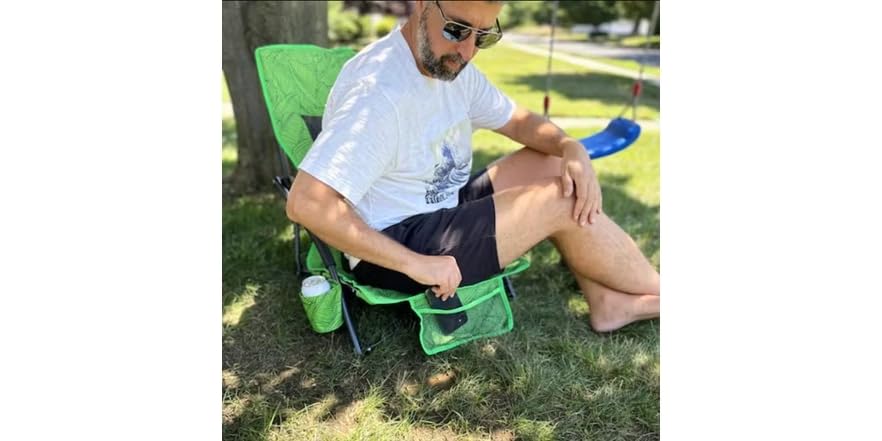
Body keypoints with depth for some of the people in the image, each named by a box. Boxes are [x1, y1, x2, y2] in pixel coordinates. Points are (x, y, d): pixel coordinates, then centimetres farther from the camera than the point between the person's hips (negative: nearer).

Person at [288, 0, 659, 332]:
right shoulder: (379, 91, -26)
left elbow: (517, 120, 12)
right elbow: (306, 203, -32)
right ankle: (657, 292, 8)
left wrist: (571, 149, -10)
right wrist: (415, 264, -28)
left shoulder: (451, 66, 2)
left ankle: (604, 300, 8)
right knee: (562, 200, -14)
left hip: (442, 211, 10)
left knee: (550, 162, 4)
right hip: (394, 246, -9)